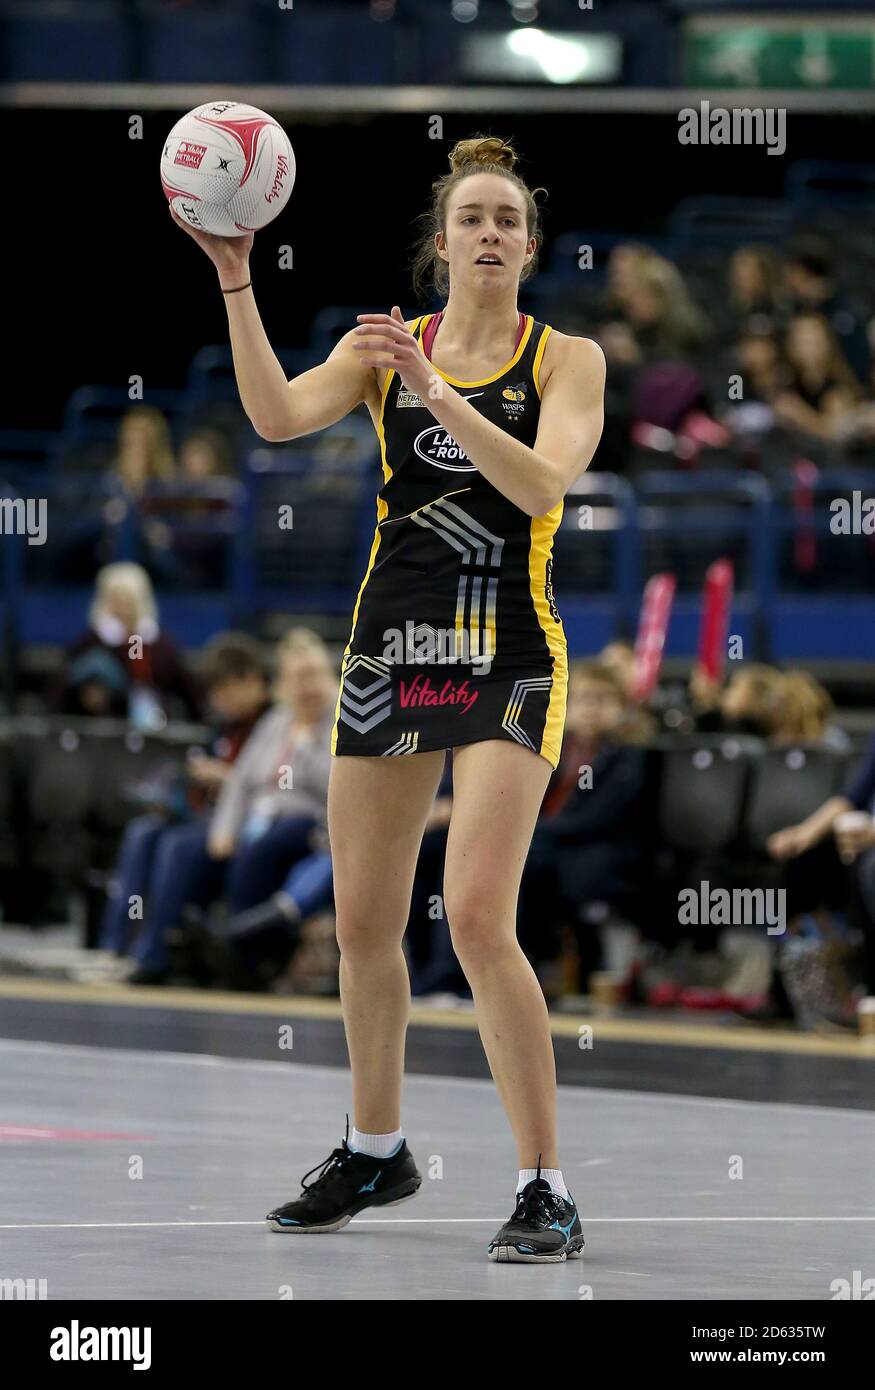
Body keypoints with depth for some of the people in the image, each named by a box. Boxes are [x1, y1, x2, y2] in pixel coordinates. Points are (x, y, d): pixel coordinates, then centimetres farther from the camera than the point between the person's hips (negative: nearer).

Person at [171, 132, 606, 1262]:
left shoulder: (565, 359, 0)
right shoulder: (384, 348, 6)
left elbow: (542, 483, -18)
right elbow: (279, 415, -11)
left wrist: (434, 393, -27)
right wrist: (235, 279, -20)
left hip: (510, 660, -4)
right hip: (390, 648, 4)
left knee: (478, 918, -17)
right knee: (364, 923, 9)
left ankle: (545, 1189, -13)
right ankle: (374, 1152, 30)